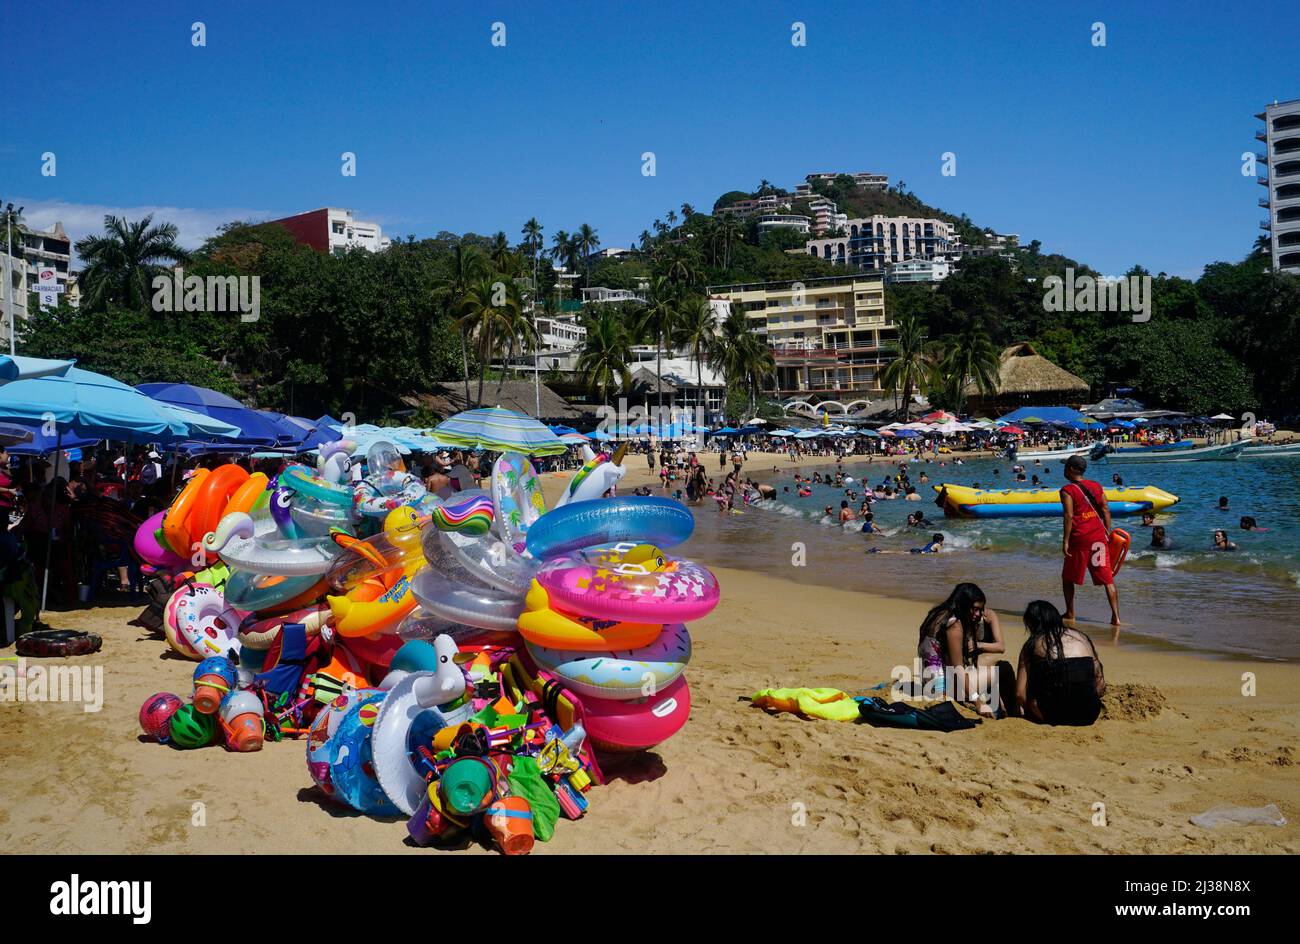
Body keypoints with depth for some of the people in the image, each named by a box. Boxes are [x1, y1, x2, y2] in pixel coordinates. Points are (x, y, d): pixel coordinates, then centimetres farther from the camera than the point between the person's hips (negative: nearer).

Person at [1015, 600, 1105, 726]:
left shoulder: (1032, 644, 7)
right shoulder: (1082, 637, 16)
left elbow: (1020, 694, 2)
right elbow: (1100, 686, 13)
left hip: (1053, 715, -3)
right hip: (1089, 716, 4)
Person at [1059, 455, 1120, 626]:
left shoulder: (1067, 490, -6)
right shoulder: (1096, 486, 10)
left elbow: (1068, 516, -14)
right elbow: (1106, 510, 7)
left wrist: (1065, 541, -13)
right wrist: (1107, 533, 12)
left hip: (1079, 538, -4)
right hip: (1099, 537, 4)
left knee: (1068, 578, 15)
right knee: (1107, 578, 3)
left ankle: (1070, 613, 19)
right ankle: (1116, 617, -4)